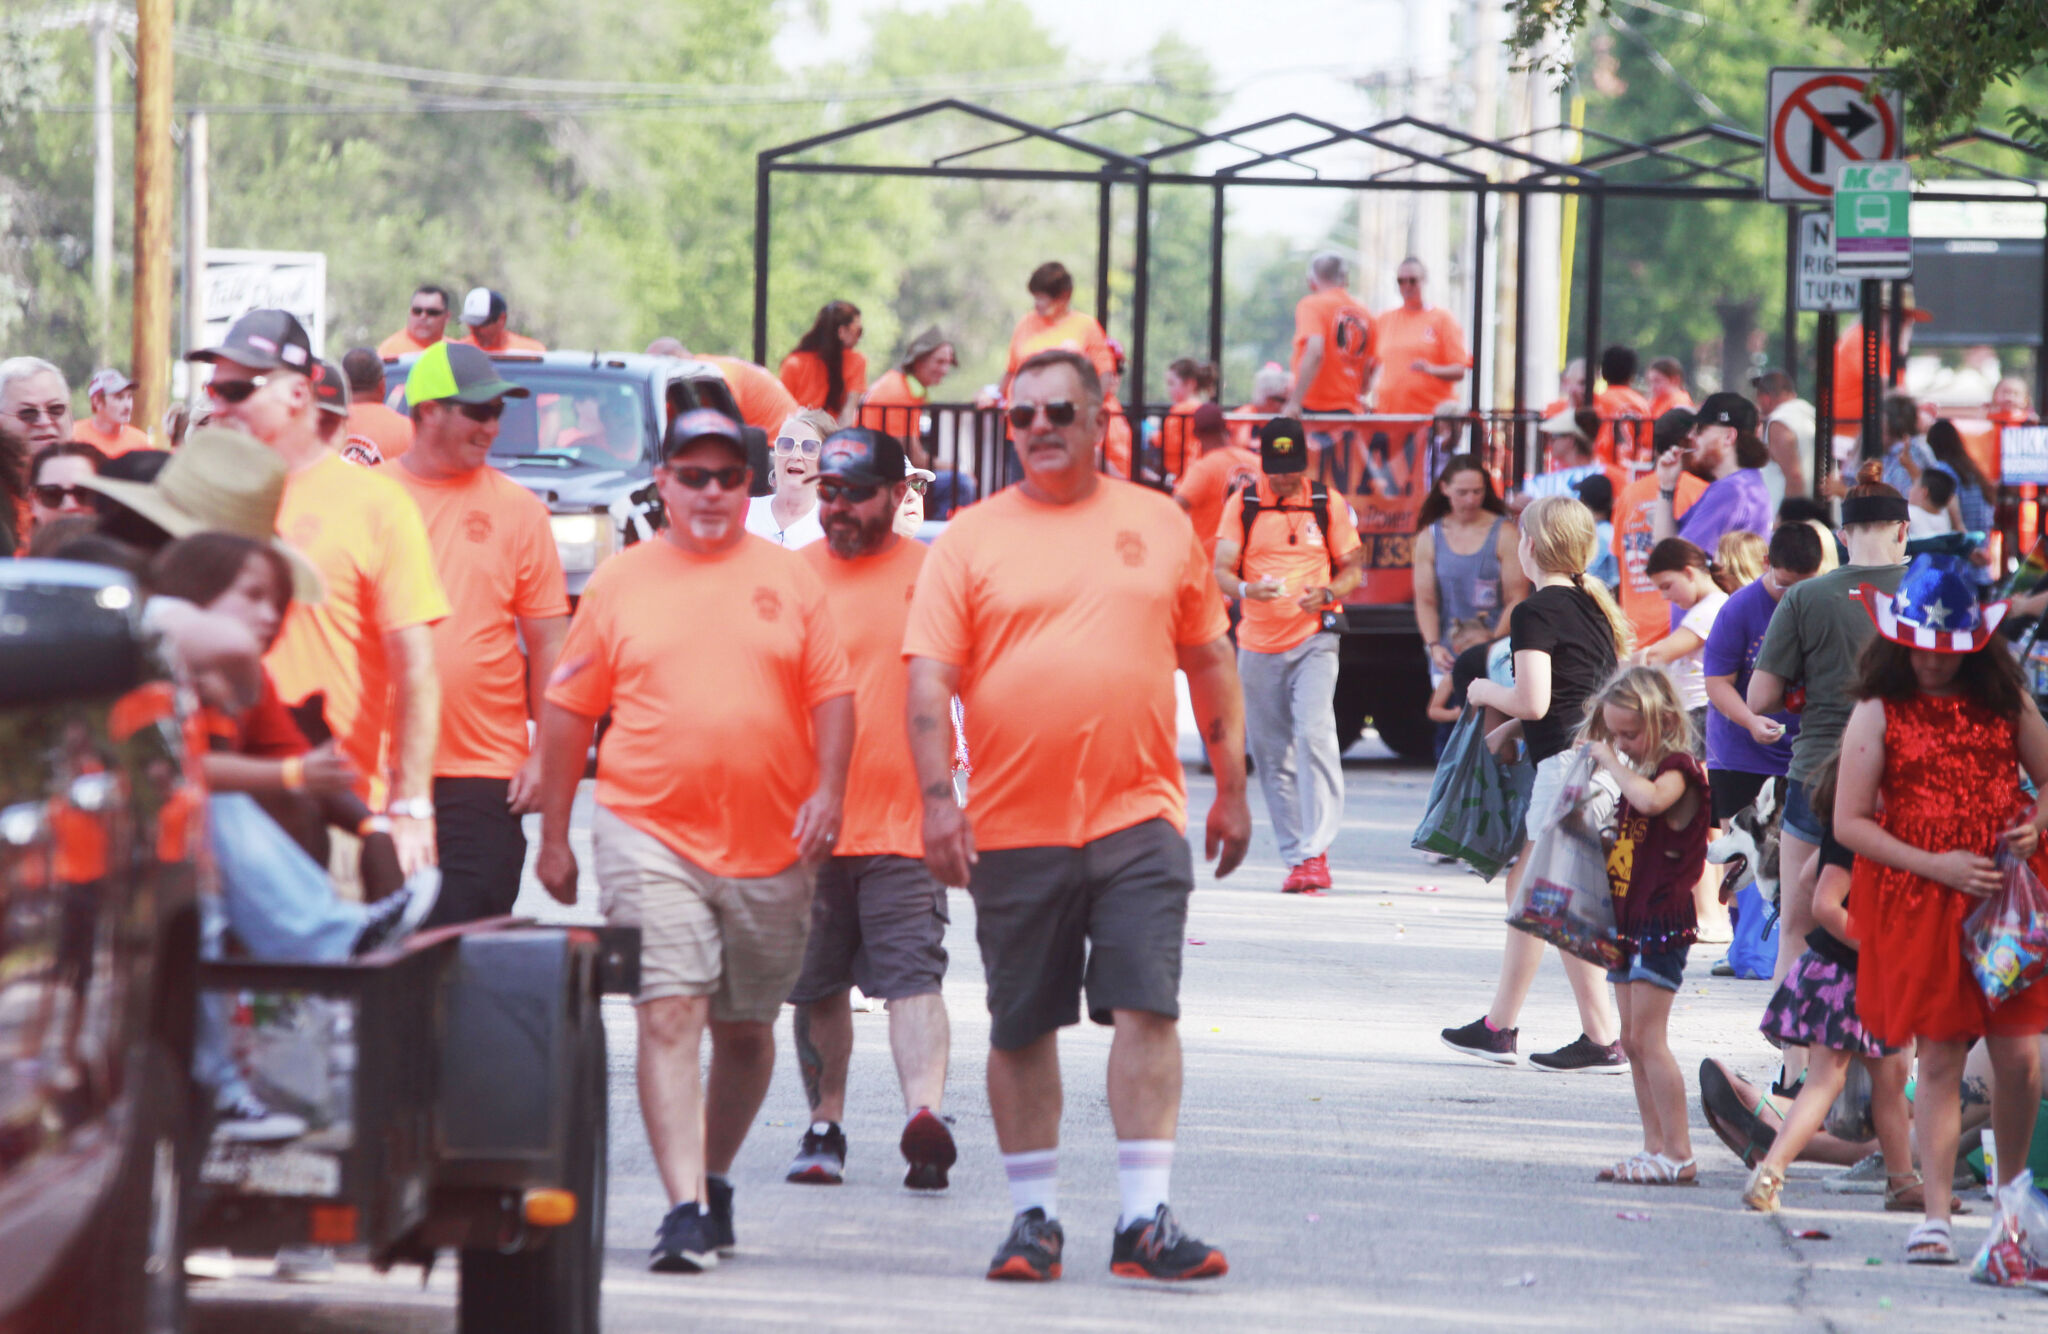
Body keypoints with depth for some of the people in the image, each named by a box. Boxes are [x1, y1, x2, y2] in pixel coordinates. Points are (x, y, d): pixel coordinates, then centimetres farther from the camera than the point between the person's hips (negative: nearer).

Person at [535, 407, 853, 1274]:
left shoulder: (788, 580, 7)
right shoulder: (619, 583, 6)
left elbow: (832, 696, 8)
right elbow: (569, 711, 9)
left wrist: (828, 790, -8)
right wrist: (554, 836, 7)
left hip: (770, 843, 2)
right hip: (648, 835, -2)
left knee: (746, 1029, 12)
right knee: (668, 1016, -13)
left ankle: (714, 1179, 31)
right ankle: (685, 1209, -17)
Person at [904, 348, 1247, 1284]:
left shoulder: (1159, 524, 9)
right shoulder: (971, 539, 3)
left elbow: (1209, 660, 16)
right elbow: (929, 680, -2)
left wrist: (1231, 785, 13)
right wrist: (938, 798, -13)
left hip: (1138, 817, 0)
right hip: (1014, 823, 0)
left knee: (1146, 1010, -9)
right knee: (1020, 1028, 6)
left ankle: (1145, 1219, -9)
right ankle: (1033, 1215, 17)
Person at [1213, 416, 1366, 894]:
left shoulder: (1328, 505, 3)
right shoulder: (1242, 504, 4)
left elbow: (1353, 566, 8)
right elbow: (1221, 571, 0)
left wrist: (1328, 594, -14)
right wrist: (1246, 589, -23)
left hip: (1313, 640, -2)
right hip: (1258, 646, 2)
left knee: (1314, 734, -20)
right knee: (1271, 755, 4)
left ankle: (1316, 851, -21)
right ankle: (1294, 855, 11)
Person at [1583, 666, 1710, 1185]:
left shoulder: (1677, 769, -12)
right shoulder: (1639, 772, 16)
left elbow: (1651, 799, -35)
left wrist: (1611, 763, -23)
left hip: (1663, 921, -10)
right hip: (1630, 919, 10)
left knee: (1648, 1038, -12)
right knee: (1633, 1043, 11)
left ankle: (1678, 1154, -11)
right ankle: (1655, 1147, 16)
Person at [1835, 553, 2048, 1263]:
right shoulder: (1878, 714, -2)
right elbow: (1849, 823, -5)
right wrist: (1936, 865, -13)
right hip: (1919, 905, -2)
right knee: (1939, 1057, -3)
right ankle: (1936, 1215, 2)